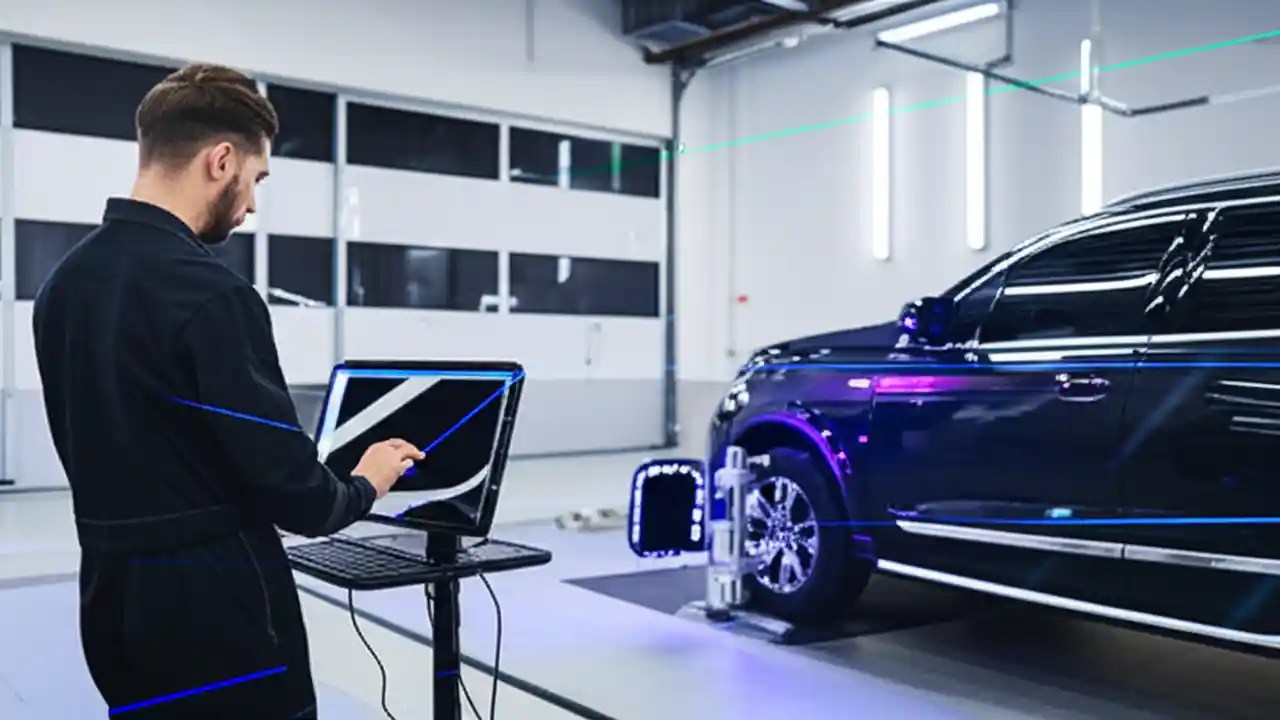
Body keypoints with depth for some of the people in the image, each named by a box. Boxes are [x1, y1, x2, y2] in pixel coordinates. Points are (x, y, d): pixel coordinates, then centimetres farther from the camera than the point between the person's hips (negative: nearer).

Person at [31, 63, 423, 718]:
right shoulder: (207, 294, -21)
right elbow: (287, 487, -20)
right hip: (214, 606, -8)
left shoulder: (63, 282, 5)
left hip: (114, 594, 8)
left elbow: (97, 448, 13)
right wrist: (365, 486, -1)